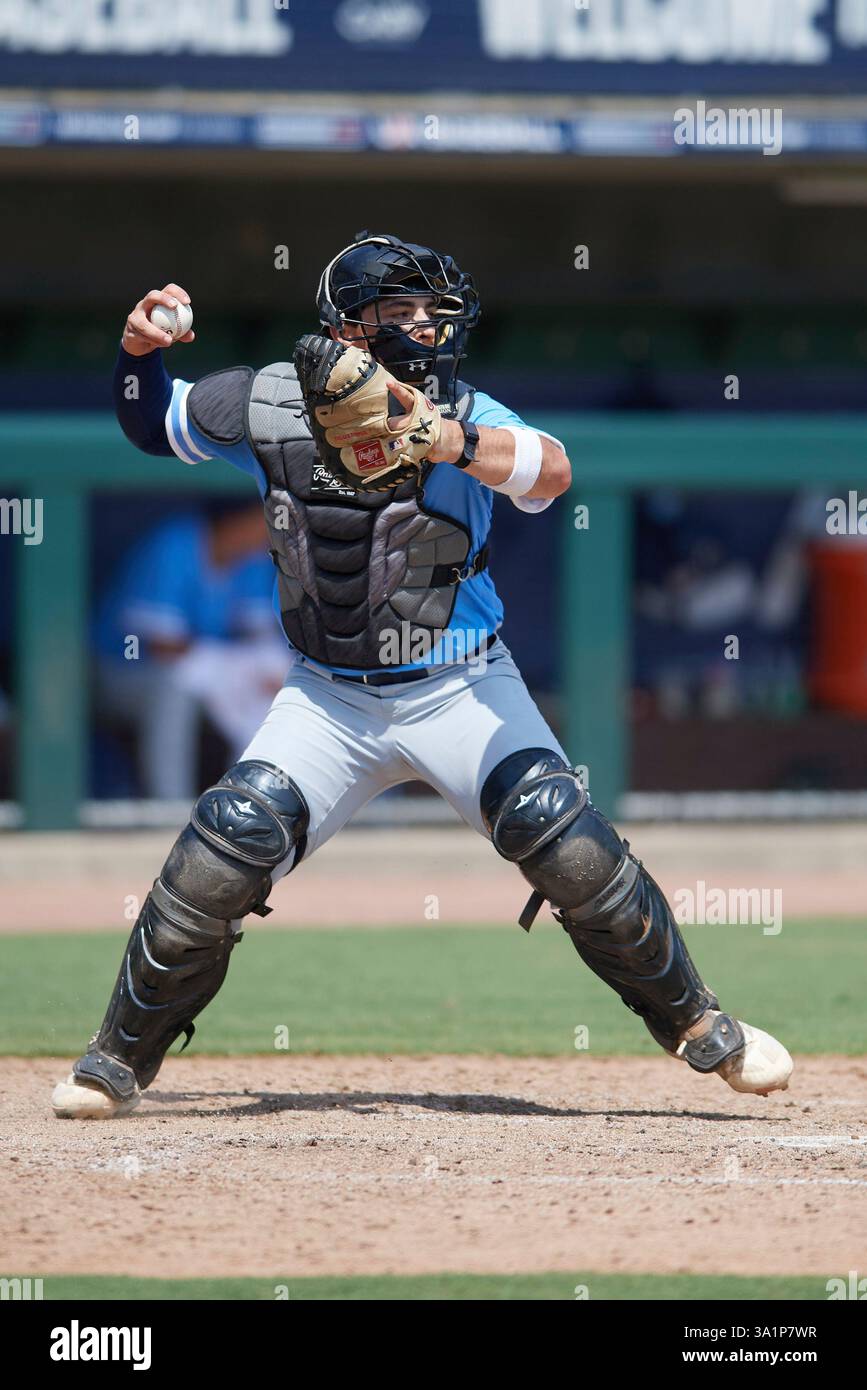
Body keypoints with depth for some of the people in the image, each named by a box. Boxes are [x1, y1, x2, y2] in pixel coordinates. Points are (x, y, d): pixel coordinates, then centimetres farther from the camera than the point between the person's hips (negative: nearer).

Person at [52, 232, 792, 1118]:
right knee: (227, 844, -14)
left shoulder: (455, 414, -17)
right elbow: (152, 425, 9)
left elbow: (550, 471, -37)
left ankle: (697, 1027, 1)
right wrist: (141, 351, -12)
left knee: (565, 839, -18)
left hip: (461, 690, -2)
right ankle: (122, 1057, 5)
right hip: (329, 700, 2)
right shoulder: (267, 406, -8)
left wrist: (446, 443, -54)